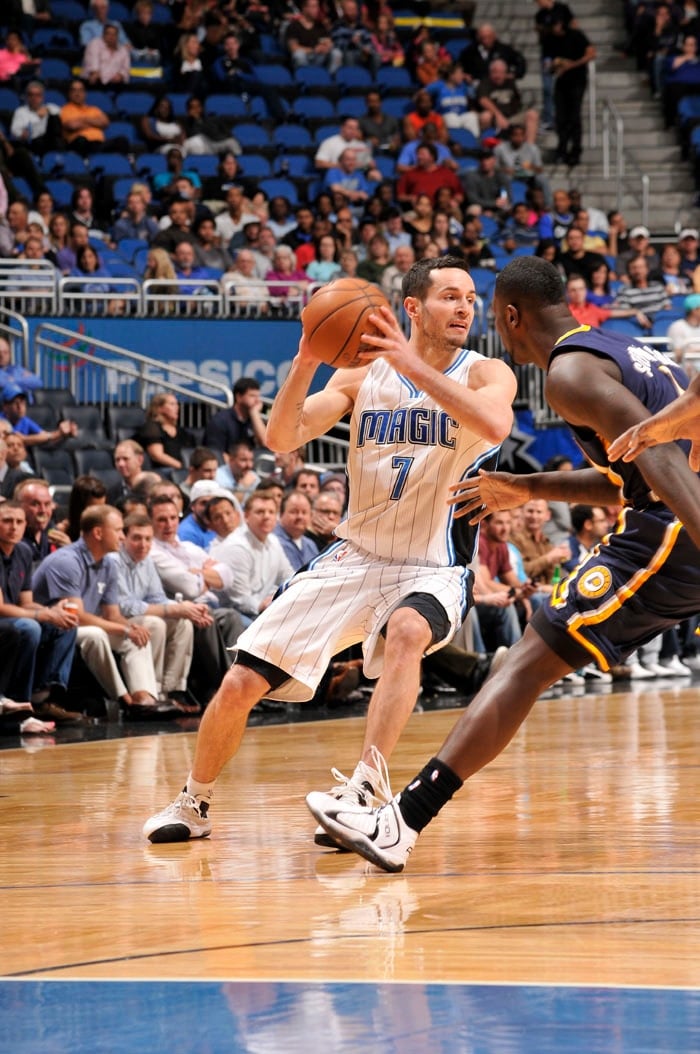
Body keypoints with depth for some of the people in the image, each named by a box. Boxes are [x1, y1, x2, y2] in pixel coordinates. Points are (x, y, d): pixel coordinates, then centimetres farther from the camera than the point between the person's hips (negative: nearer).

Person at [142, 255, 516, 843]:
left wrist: (410, 364, -34)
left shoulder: (486, 375, -6)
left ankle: (367, 783, -43)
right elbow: (282, 438, -8)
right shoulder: (364, 376, 2)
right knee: (241, 685, -2)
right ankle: (193, 805, 22)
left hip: (434, 570, -3)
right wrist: (306, 362, -23)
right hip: (354, 559, 3)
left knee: (406, 632, -40)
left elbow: (495, 425, -30)